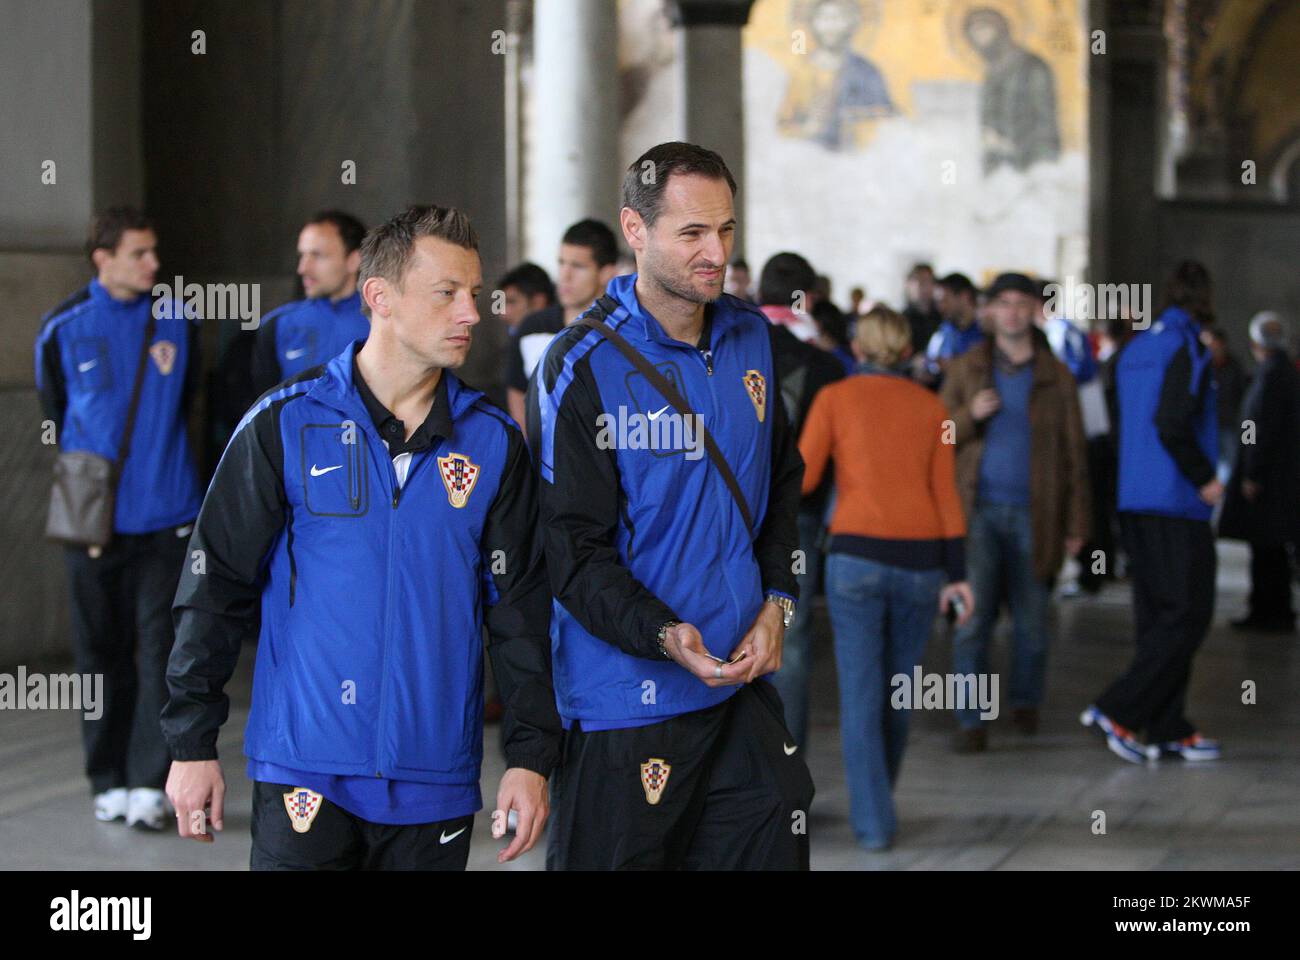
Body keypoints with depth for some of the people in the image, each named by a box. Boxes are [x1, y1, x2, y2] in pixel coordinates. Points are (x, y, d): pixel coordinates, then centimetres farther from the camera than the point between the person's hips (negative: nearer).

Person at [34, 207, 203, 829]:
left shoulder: (177, 321, 3)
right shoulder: (64, 328, -1)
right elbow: (55, 411, 12)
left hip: (166, 514, 0)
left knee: (159, 648, -6)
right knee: (102, 652, 6)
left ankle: (149, 783, -5)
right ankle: (109, 782, 16)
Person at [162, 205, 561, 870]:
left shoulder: (492, 441, 4)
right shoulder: (285, 424, -3)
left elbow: (519, 608, 6)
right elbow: (215, 586, -1)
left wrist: (531, 757, 0)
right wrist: (192, 743, -3)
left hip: (436, 782, 3)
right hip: (305, 768, -2)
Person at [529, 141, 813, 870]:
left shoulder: (751, 336, 7)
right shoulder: (584, 367, -13)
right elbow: (572, 547, -14)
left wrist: (777, 603, 5)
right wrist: (663, 635, -26)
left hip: (743, 675, 6)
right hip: (627, 699, -6)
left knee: (772, 852, 10)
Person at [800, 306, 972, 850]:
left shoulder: (835, 397, 2)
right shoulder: (930, 406, 10)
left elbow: (803, 477, -3)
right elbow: (946, 493, 4)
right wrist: (956, 575, 3)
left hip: (857, 555, -3)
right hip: (920, 560, 3)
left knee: (861, 694, 1)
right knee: (897, 691, 18)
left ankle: (873, 822, -8)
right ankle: (875, 800, 33)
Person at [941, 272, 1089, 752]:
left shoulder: (1055, 377, 6)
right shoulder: (966, 369, 8)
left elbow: (1074, 454, 8)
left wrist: (1077, 524, 4)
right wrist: (970, 415, -12)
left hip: (1033, 515, 0)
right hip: (978, 510, 0)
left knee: (1031, 620, 6)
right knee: (972, 617, -9)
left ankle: (1025, 700, 29)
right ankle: (972, 721, -4)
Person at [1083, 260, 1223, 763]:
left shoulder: (1135, 348, 13)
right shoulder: (1186, 347, -12)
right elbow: (1172, 424, -22)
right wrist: (1205, 478, -12)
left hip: (1134, 501, 9)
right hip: (1178, 503, -8)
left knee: (1157, 614, 11)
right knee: (1189, 614, -4)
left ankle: (1166, 728, 12)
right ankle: (1117, 710, -11)